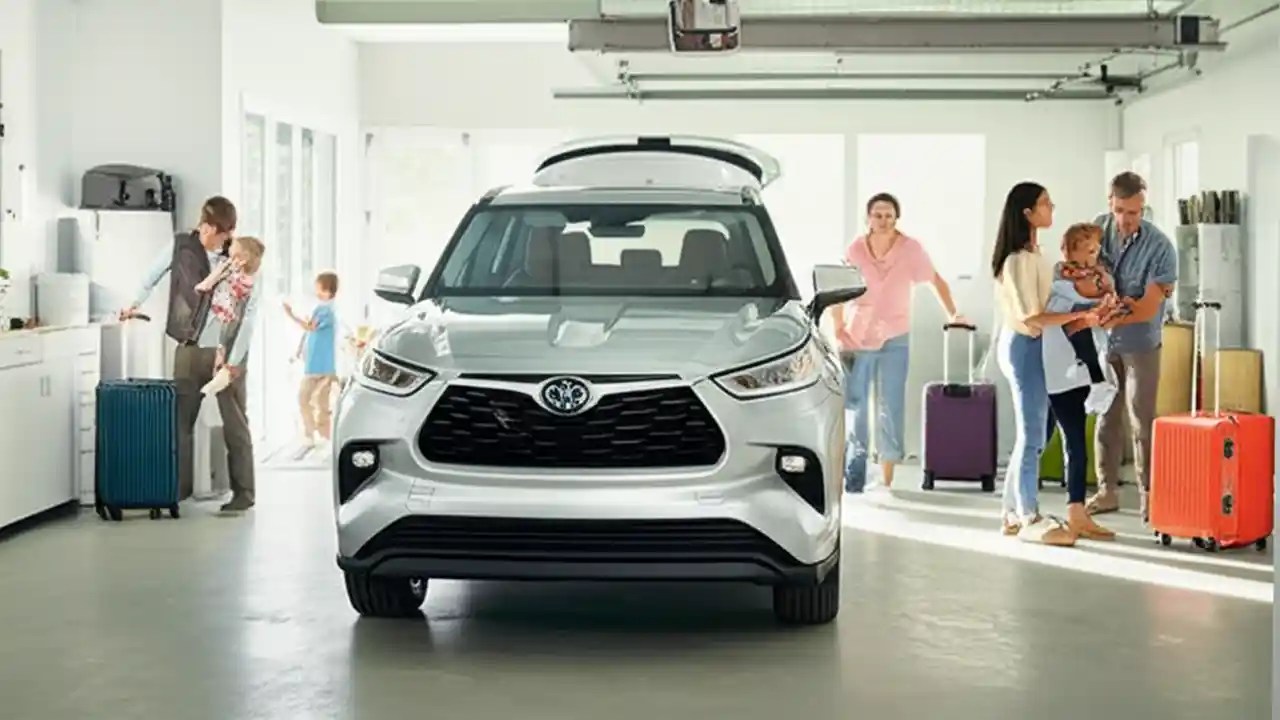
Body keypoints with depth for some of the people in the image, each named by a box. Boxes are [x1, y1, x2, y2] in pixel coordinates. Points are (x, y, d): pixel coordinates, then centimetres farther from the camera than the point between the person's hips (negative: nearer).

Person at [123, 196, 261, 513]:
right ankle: (180, 485, 17)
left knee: (235, 424, 2)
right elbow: (155, 271, 16)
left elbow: (249, 314, -9)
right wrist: (136, 303, 13)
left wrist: (234, 360, -12)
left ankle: (243, 492, 10)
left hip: (226, 352, -3)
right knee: (180, 419, 6)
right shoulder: (181, 246, -4)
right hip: (189, 349, 3)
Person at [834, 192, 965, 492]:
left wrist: (952, 315, -3)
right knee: (853, 406, 4)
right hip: (856, 337, 2)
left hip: (894, 339, -1)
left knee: (891, 408, -1)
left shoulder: (910, 248, -9)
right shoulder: (855, 249, -5)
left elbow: (936, 281, 1)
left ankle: (887, 478, 4)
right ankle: (853, 476, 13)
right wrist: (838, 328, -5)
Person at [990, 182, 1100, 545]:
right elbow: (1030, 317, -23)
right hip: (1025, 346, -10)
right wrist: (1080, 316, -22)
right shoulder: (1020, 259, -19)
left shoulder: (1031, 253, 11)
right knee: (1032, 436, -4)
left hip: (1029, 346, 10)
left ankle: (1013, 513, 21)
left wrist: (1080, 315, 7)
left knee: (1031, 434, 14)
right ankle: (1030, 520, 3)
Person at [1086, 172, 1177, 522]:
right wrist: (1118, 302, -16)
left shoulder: (1160, 247, -20)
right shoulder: (1098, 228, -7)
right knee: (1106, 416, 9)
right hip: (1103, 340, 4)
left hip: (1140, 344, -4)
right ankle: (1107, 490, 17)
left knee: (1142, 420, -1)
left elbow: (1149, 309, -21)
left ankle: (1148, 494, 8)